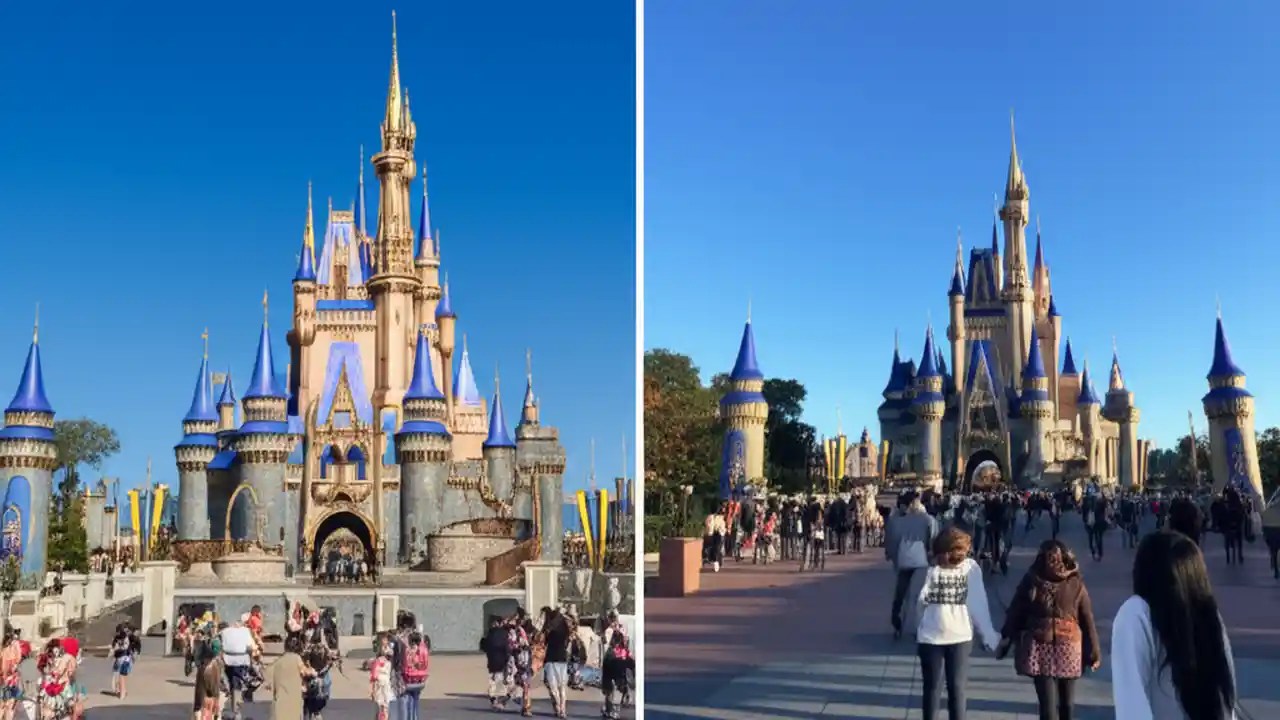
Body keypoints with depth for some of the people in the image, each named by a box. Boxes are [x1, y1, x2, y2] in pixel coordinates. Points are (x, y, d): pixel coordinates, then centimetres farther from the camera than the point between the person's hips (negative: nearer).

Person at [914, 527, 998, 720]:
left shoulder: (971, 568, -5)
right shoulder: (933, 570, -3)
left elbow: (978, 603, -4)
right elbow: (922, 601, 2)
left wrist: (988, 634, -7)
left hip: (960, 637, -1)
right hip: (931, 637, 1)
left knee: (957, 687, 4)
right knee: (931, 687, 9)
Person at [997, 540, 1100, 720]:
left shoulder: (1075, 584, -3)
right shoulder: (1031, 582, -3)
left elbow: (1087, 619, 0)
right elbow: (1015, 613, 4)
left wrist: (1094, 651, 1)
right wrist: (1005, 640, 8)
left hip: (1068, 649, 1)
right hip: (1040, 649, -1)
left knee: (1066, 703, 13)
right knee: (1048, 704, -6)